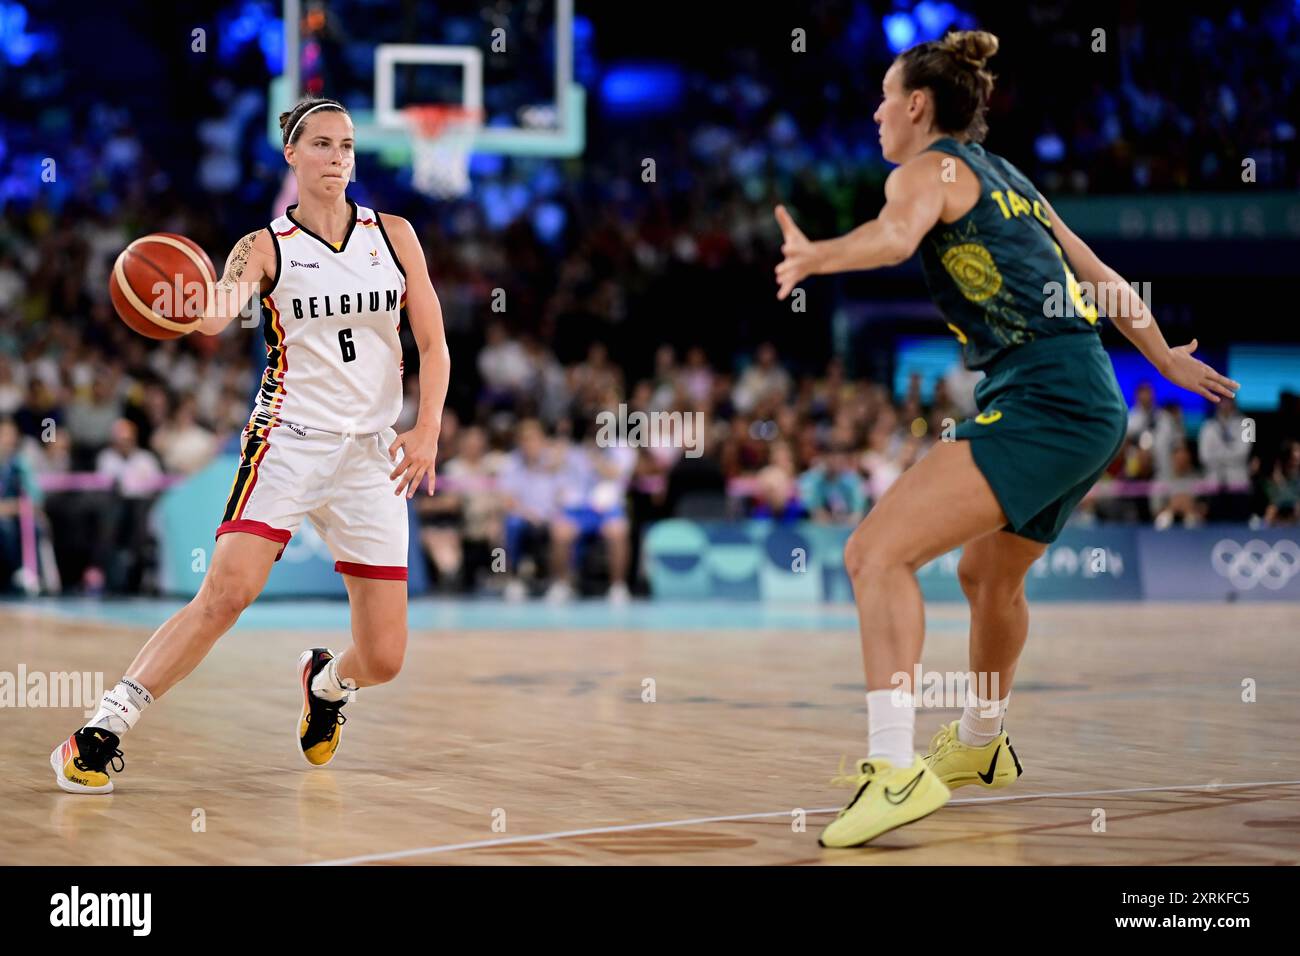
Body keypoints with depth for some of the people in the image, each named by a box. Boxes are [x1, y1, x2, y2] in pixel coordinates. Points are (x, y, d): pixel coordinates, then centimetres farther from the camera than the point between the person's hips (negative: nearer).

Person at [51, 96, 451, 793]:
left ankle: (326, 680, 37)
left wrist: (427, 431, -7)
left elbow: (433, 345, 8)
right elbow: (216, 315, -20)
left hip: (370, 454, 3)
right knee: (225, 593, -25)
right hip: (287, 440, -3)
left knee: (383, 660, 0)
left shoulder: (393, 235, 7)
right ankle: (102, 733, -19)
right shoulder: (268, 246, -1)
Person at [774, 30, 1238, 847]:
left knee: (877, 552, -18)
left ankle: (898, 770, -30)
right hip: (1093, 404, 10)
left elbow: (894, 235, -25)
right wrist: (1166, 359, 44)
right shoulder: (1006, 179, 24)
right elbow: (1102, 276, 32)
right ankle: (979, 745, 50)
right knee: (988, 574, 30)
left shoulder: (933, 166, -1)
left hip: (1040, 399, -10)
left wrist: (816, 256, -44)